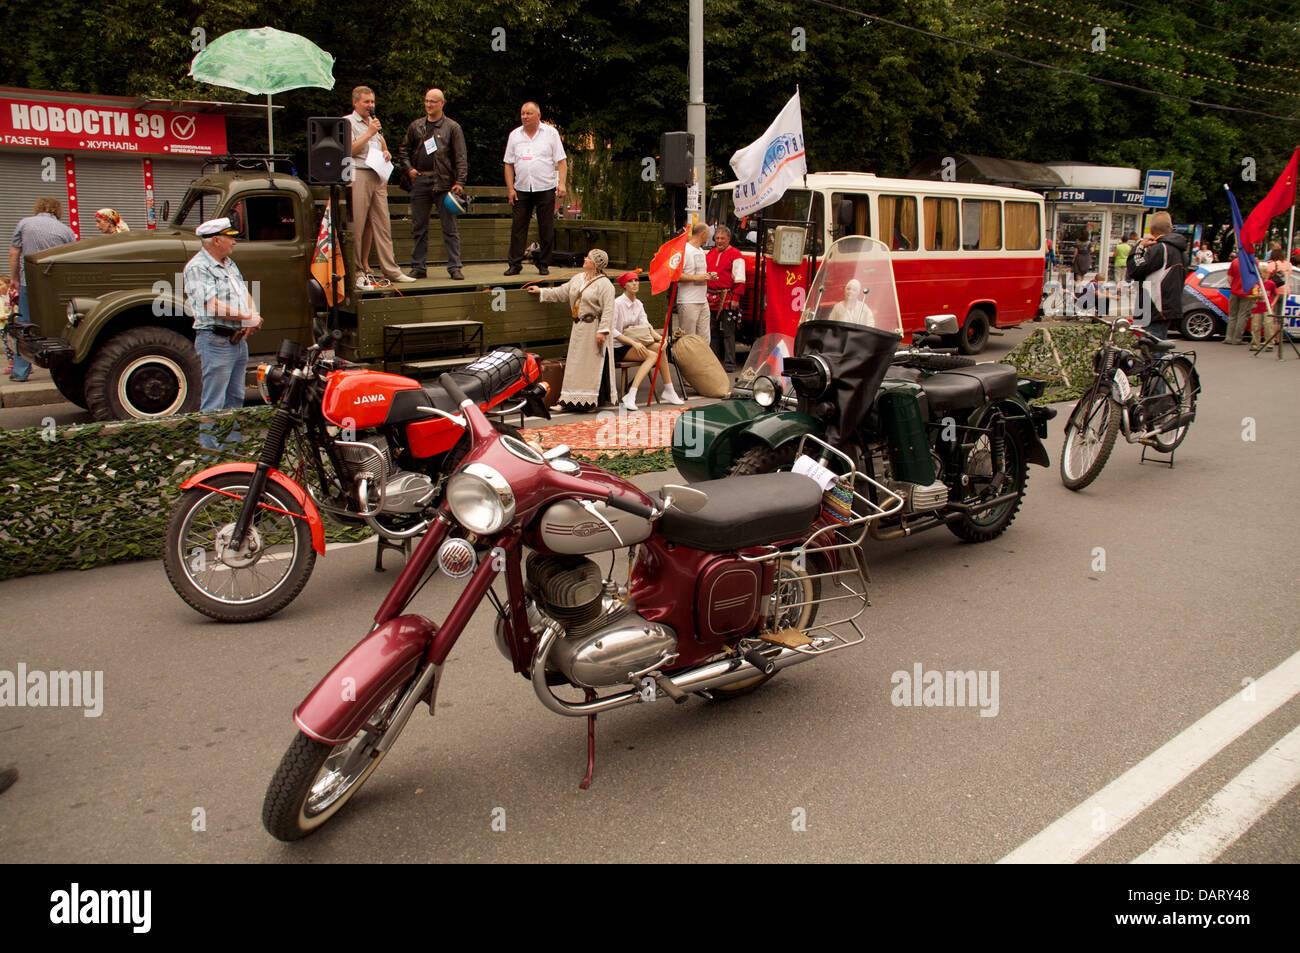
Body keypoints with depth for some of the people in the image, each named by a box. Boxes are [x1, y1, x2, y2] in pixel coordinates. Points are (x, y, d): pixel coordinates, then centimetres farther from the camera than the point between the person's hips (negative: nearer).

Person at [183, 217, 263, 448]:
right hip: (216, 341, -9)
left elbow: (245, 294, 17)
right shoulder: (197, 267, -12)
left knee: (235, 398, 16)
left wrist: (253, 319, -3)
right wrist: (247, 317, -15)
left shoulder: (230, 264, 17)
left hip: (239, 340, 9)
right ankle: (210, 452, 2)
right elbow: (213, 306, -21)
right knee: (214, 404, -4)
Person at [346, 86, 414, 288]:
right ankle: (355, 270, -3)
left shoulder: (375, 123, 23)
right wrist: (369, 133, -11)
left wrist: (386, 153, 9)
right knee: (356, 225, -7)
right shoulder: (347, 122, 0)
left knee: (382, 224, 3)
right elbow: (349, 150, -12)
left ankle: (391, 269, 2)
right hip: (358, 176, -7)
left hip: (378, 177, 7)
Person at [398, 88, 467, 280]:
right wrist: (408, 169, 5)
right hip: (420, 181, 4)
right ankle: (418, 267, 14)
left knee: (450, 227, -3)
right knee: (419, 227, 7)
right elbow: (403, 149, 23)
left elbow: (460, 157, -1)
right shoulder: (416, 126, 14)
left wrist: (459, 182, -11)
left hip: (444, 182, -3)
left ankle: (454, 267, 2)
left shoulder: (452, 127, 4)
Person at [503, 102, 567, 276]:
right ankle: (514, 263, 3)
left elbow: (561, 161, 1)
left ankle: (544, 264, 9)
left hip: (545, 188, -2)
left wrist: (561, 183, -11)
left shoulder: (550, 133, 3)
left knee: (546, 228, 0)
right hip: (521, 189, 2)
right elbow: (509, 163, 10)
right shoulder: (515, 135, 10)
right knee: (518, 226, -2)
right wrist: (510, 188, 2)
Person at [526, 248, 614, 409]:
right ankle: (571, 399, 16)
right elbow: (562, 292, 26)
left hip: (592, 328, -8)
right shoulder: (577, 278, 13)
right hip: (578, 326, 8)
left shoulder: (604, 284, -11)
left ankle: (589, 400, 2)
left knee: (590, 364, -4)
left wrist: (602, 331, -22)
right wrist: (541, 292, 29)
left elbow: (608, 309, -16)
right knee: (574, 362, 9)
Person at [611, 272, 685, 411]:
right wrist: (633, 343, -24)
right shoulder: (618, 303, -11)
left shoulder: (638, 304, 12)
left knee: (660, 349, -19)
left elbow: (646, 326, 4)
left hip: (635, 343, 7)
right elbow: (612, 331, -16)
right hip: (618, 348, -7)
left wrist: (660, 338, -16)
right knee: (652, 355, -28)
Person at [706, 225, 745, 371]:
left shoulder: (735, 255, -4)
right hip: (711, 298, 7)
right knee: (713, 331, 13)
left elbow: (740, 280, -8)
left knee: (728, 332, -5)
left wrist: (736, 299, -15)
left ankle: (729, 363, -1)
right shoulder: (710, 254, 16)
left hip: (727, 300, -7)